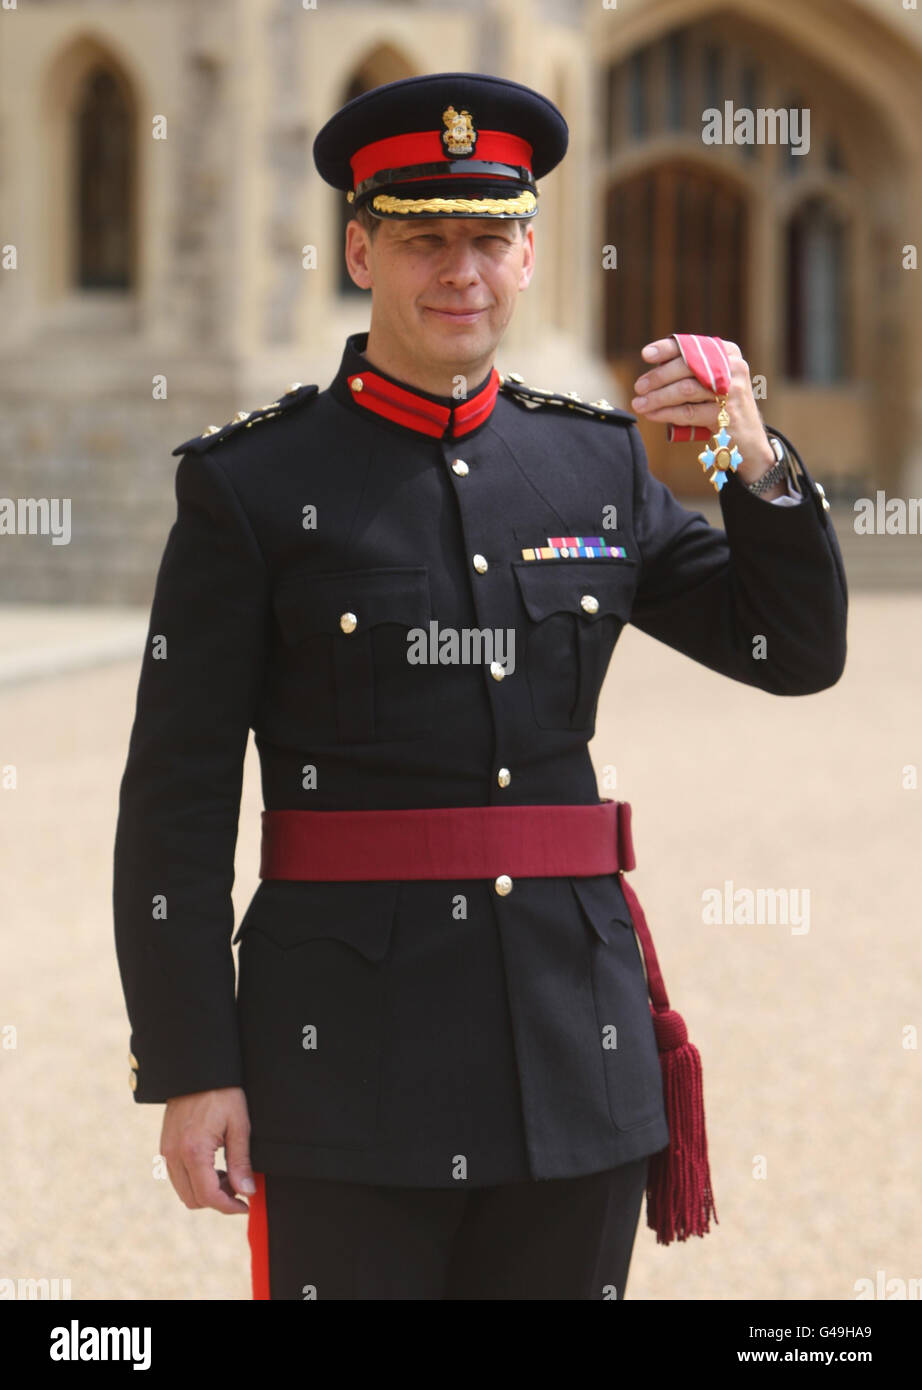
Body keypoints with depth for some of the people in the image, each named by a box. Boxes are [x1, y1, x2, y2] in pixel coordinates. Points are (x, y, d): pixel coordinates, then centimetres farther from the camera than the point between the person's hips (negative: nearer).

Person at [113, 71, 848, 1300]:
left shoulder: (596, 462, 9)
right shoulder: (249, 483, -3)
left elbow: (799, 651, 11)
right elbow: (175, 798, -4)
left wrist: (755, 455, -6)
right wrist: (189, 1070, -9)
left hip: (577, 1042, 4)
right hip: (351, 1049, -4)